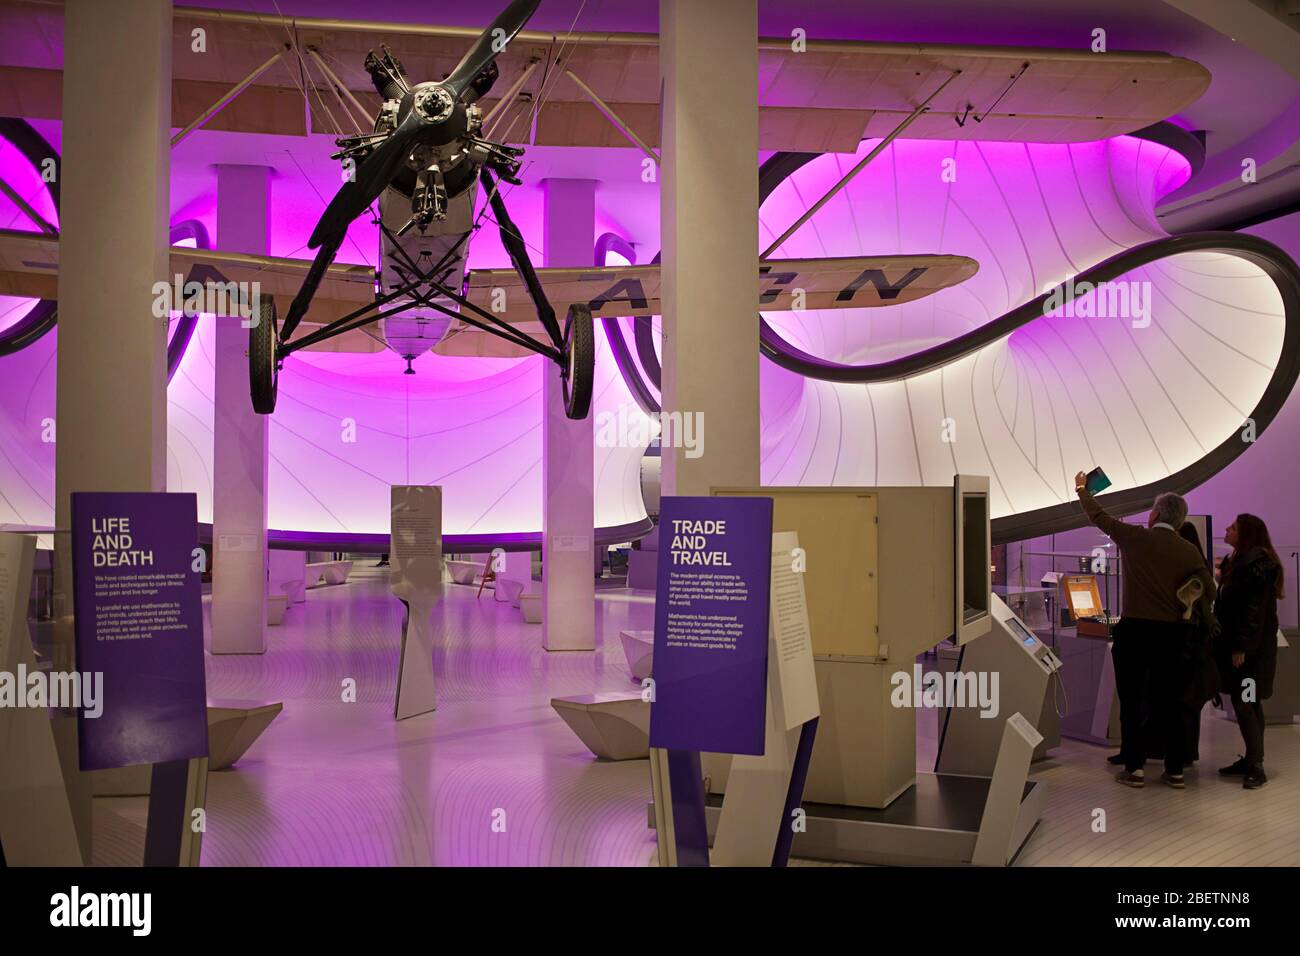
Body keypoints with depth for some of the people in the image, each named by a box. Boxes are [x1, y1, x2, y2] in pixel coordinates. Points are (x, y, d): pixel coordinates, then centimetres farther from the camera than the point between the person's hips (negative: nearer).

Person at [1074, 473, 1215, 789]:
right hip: (1172, 633, 3)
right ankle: (1175, 770, 14)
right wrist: (1179, 603, 16)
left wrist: (1082, 489, 25)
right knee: (1169, 702, 10)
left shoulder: (1134, 538, -4)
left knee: (1131, 701, 5)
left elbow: (1098, 516, 9)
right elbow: (1209, 590, 0)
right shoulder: (1188, 551, 1)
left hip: (1134, 630, -2)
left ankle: (1134, 768, 6)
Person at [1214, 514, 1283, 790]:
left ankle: (1256, 766, -8)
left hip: (1250, 646, -10)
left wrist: (1242, 646, -23)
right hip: (1239, 643, 10)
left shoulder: (1257, 563, -15)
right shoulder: (1240, 561, 17)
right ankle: (1251, 760, 16)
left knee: (1243, 703, -11)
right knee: (1248, 703, 11)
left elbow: (1256, 608, -21)